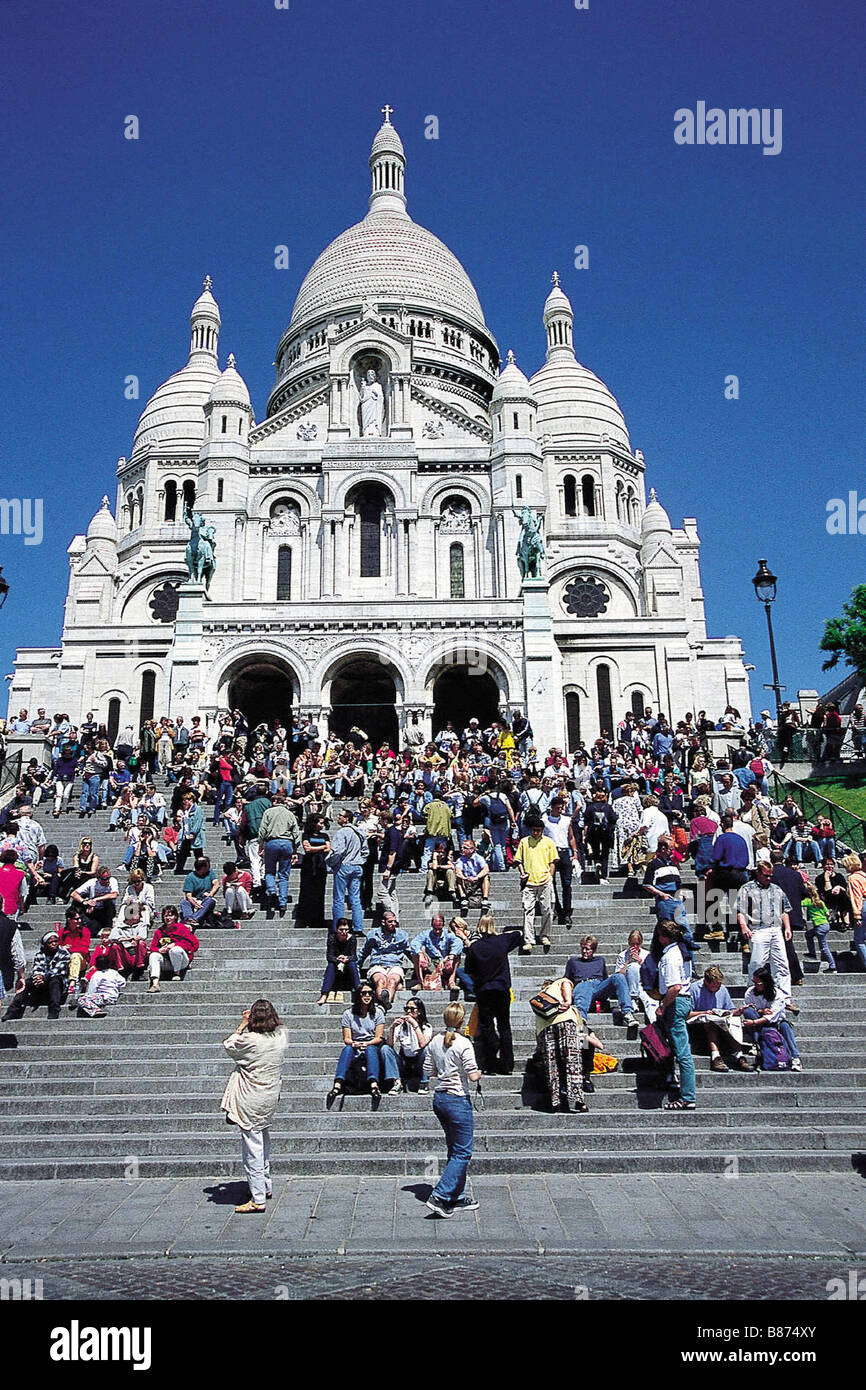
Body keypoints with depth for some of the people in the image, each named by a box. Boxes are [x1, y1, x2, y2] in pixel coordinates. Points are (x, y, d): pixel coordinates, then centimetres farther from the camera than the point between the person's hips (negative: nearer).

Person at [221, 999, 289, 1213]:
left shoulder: (250, 1040, -21)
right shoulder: (282, 1036, -7)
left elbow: (228, 1045, -3)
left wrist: (242, 1024, 2)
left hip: (251, 1101, -7)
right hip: (271, 1097, 7)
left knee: (252, 1147, 0)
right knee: (263, 1138, 23)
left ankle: (258, 1199, 4)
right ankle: (266, 1186, 35)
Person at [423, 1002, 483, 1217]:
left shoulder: (435, 1041, 3)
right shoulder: (463, 1044, -17)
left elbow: (428, 1072, 8)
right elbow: (473, 1076, -17)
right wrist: (479, 1073, 3)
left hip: (439, 1098, 8)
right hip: (457, 1100, -8)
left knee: (455, 1150, 18)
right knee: (463, 1153, 1)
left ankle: (457, 1197, 22)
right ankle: (439, 1197, -5)